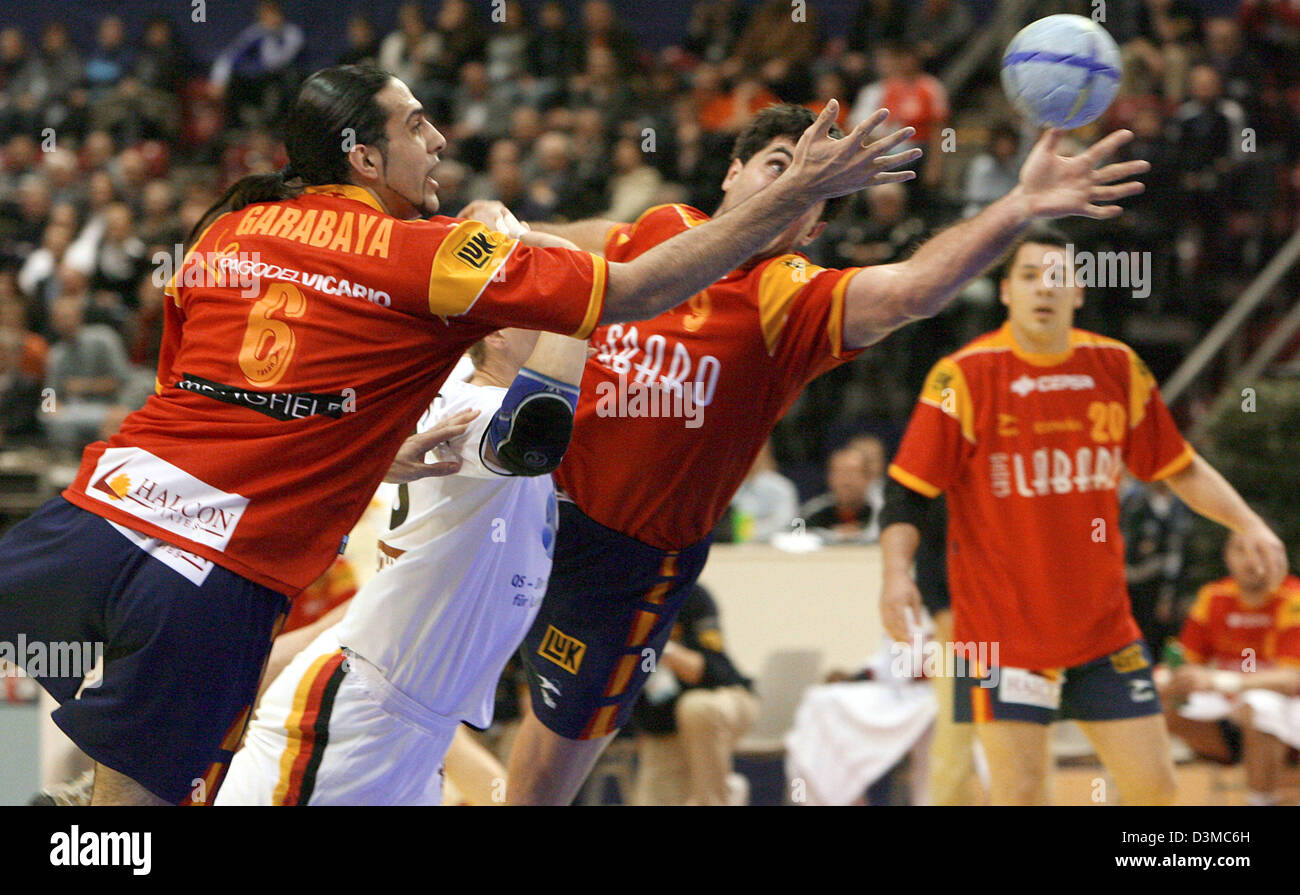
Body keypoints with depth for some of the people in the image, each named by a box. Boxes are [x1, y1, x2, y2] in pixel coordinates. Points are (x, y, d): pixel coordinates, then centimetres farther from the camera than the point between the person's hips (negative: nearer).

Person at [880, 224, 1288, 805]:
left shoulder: (1118, 369, 3)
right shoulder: (965, 376, -9)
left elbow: (1180, 469, 14)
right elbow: (907, 490, -9)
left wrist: (1249, 525, 3)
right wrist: (897, 574, -23)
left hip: (1104, 630, 4)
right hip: (1003, 632, -4)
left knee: (1153, 784, 3)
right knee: (1020, 791, -7)